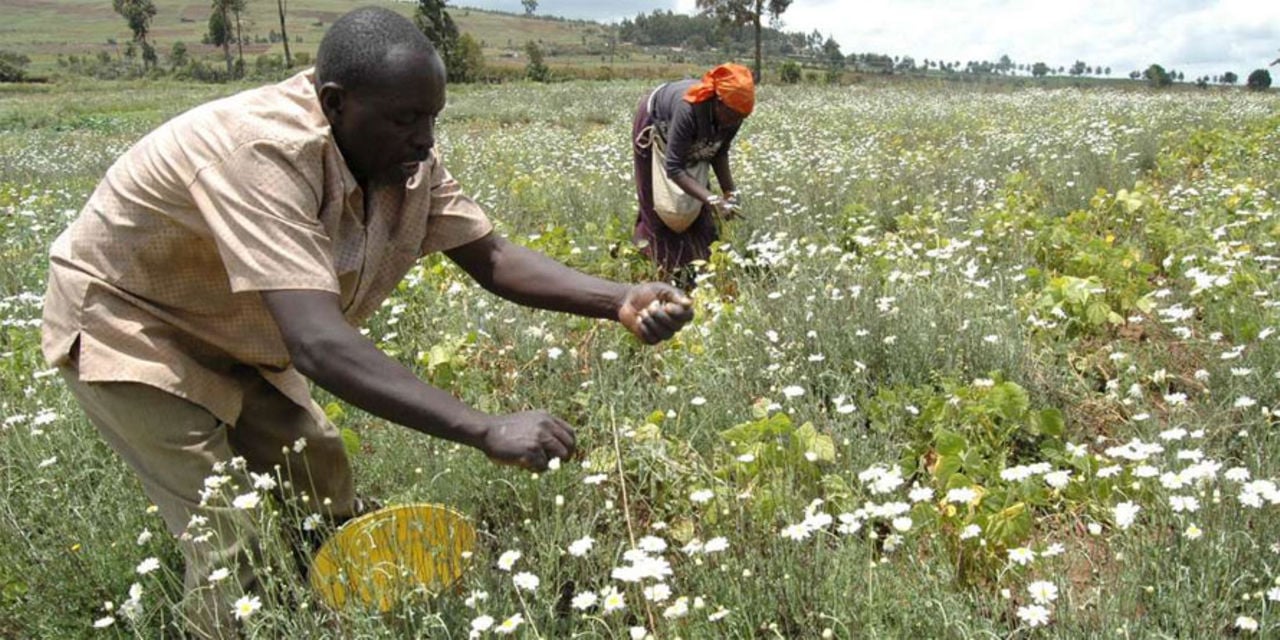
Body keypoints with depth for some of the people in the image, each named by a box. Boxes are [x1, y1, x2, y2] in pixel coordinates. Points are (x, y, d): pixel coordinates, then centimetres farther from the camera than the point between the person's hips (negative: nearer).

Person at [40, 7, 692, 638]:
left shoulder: (405, 158, -16)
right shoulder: (263, 154, -40)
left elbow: (493, 258, -14)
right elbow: (318, 345, -48)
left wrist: (620, 300, -29)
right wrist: (487, 431, -50)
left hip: (233, 335, 7)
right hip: (130, 326, -7)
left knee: (322, 488, 10)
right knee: (231, 544, -11)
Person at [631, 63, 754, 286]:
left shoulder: (732, 113, -29)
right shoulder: (689, 109, -47)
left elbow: (719, 152, -12)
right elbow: (674, 168, -46)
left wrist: (729, 191, -26)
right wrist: (712, 200, -54)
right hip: (654, 124, -5)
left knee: (696, 203, 2)